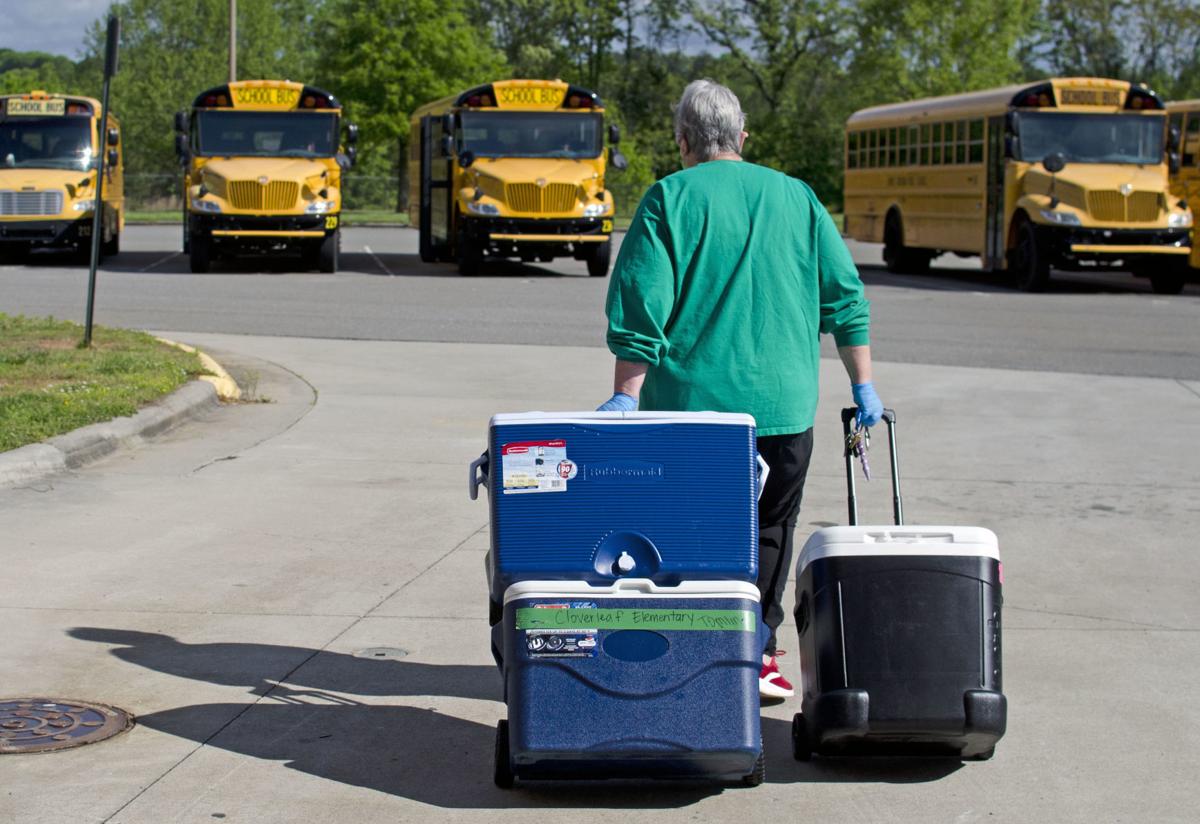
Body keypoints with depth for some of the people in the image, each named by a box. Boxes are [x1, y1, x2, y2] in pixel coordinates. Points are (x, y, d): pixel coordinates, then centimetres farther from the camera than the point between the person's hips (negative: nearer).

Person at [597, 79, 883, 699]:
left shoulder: (670, 199, 0)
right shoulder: (796, 197, 10)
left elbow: (639, 302, -8)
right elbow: (845, 296, 9)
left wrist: (626, 396, -6)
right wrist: (862, 386, 15)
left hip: (689, 399, -2)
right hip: (783, 403, 2)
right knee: (770, 529, 13)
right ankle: (757, 653, 10)